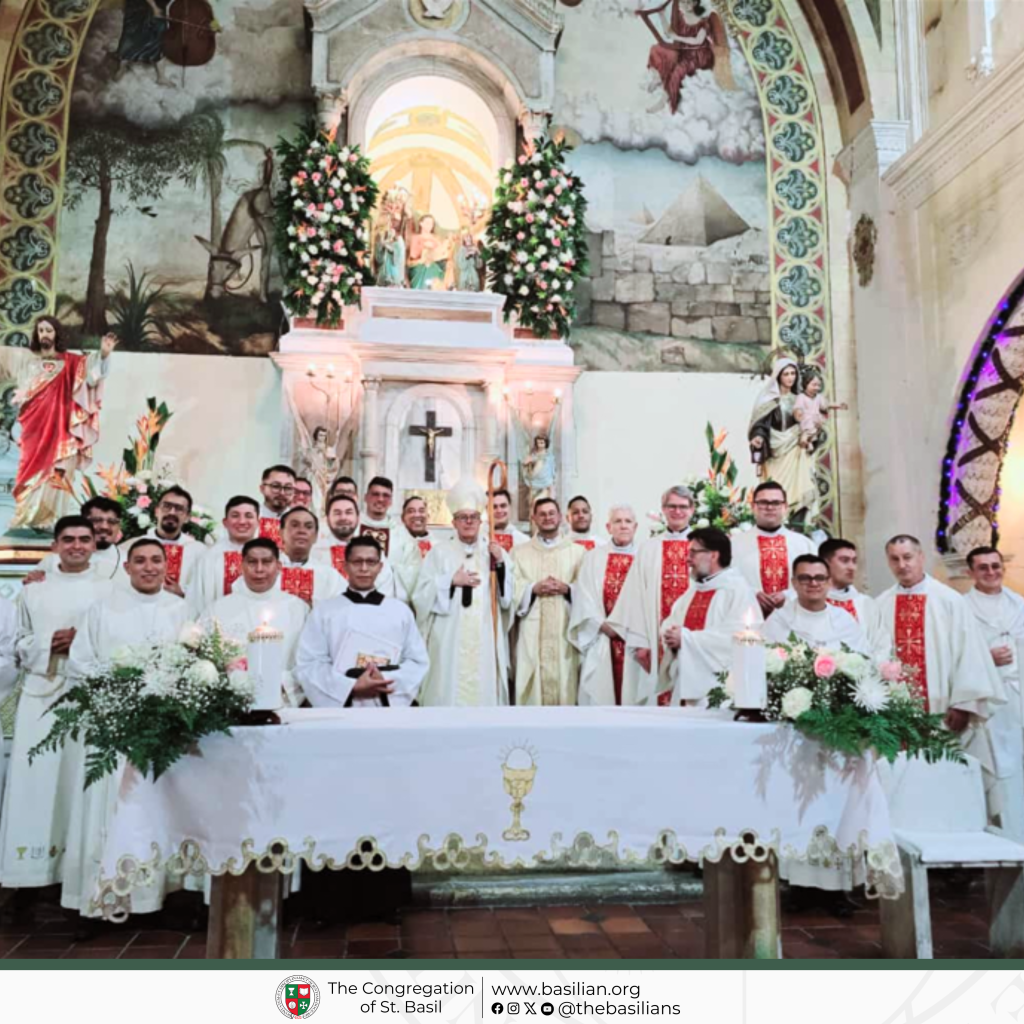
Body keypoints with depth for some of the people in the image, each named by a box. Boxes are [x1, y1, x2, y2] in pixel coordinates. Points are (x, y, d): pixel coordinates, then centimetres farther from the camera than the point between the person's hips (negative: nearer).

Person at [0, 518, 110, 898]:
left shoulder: (110, 591, 6)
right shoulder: (33, 592, 14)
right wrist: (50, 643, -6)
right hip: (42, 694, 2)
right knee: (38, 776, -2)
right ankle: (36, 864, 6)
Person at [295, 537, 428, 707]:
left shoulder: (400, 610, 11)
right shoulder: (324, 612, 6)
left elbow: (418, 661, 7)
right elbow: (307, 664, -1)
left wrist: (387, 681, -11)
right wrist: (352, 687, -13)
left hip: (389, 706, 1)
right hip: (340, 706, -1)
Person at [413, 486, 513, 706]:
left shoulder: (495, 550, 10)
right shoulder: (440, 551, 3)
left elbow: (509, 595, 4)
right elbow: (421, 595, 0)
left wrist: (501, 564, -9)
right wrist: (451, 580, -12)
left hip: (485, 638, 2)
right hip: (450, 639, -2)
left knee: (485, 688, 1)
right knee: (449, 690, -2)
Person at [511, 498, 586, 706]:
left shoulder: (577, 551, 11)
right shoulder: (519, 552, 11)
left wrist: (566, 589, -12)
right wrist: (534, 588, -12)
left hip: (565, 632, 0)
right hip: (532, 633, 0)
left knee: (564, 684, -1)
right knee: (532, 689, -2)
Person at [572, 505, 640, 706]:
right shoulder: (594, 557, 8)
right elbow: (584, 599, 2)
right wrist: (604, 625, -9)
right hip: (602, 640, 1)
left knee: (634, 694, -1)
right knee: (600, 695, -1)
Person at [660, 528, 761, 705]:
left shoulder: (738, 589, -8)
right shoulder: (694, 589, 17)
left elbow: (735, 635, -20)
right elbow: (670, 623, 19)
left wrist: (686, 637, -17)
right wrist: (671, 634, -6)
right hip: (686, 680, 8)